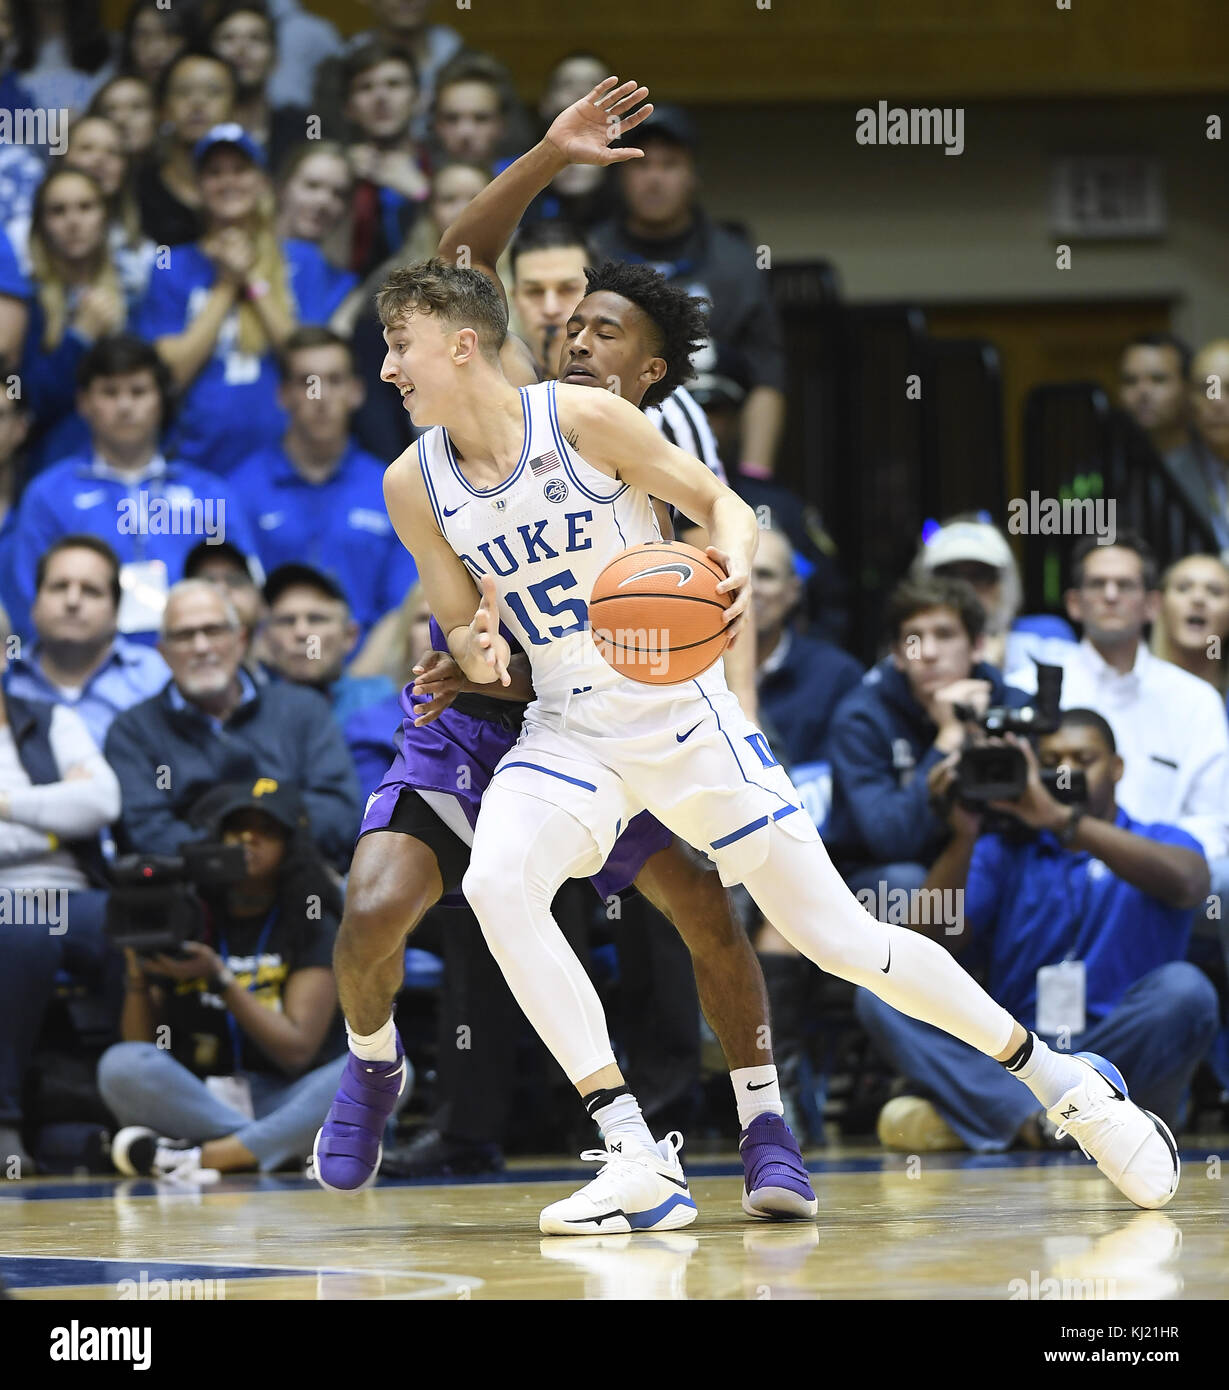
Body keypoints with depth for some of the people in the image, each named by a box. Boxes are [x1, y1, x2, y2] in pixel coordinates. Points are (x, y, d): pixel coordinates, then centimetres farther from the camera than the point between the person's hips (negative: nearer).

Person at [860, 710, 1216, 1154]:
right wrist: (963, 837, -13)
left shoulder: (1158, 843, 9)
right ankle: (1032, 1117, -35)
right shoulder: (1004, 852, 15)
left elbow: (1186, 883, -17)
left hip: (1129, 1057, -2)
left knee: (1182, 988, -32)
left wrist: (1060, 818, -24)